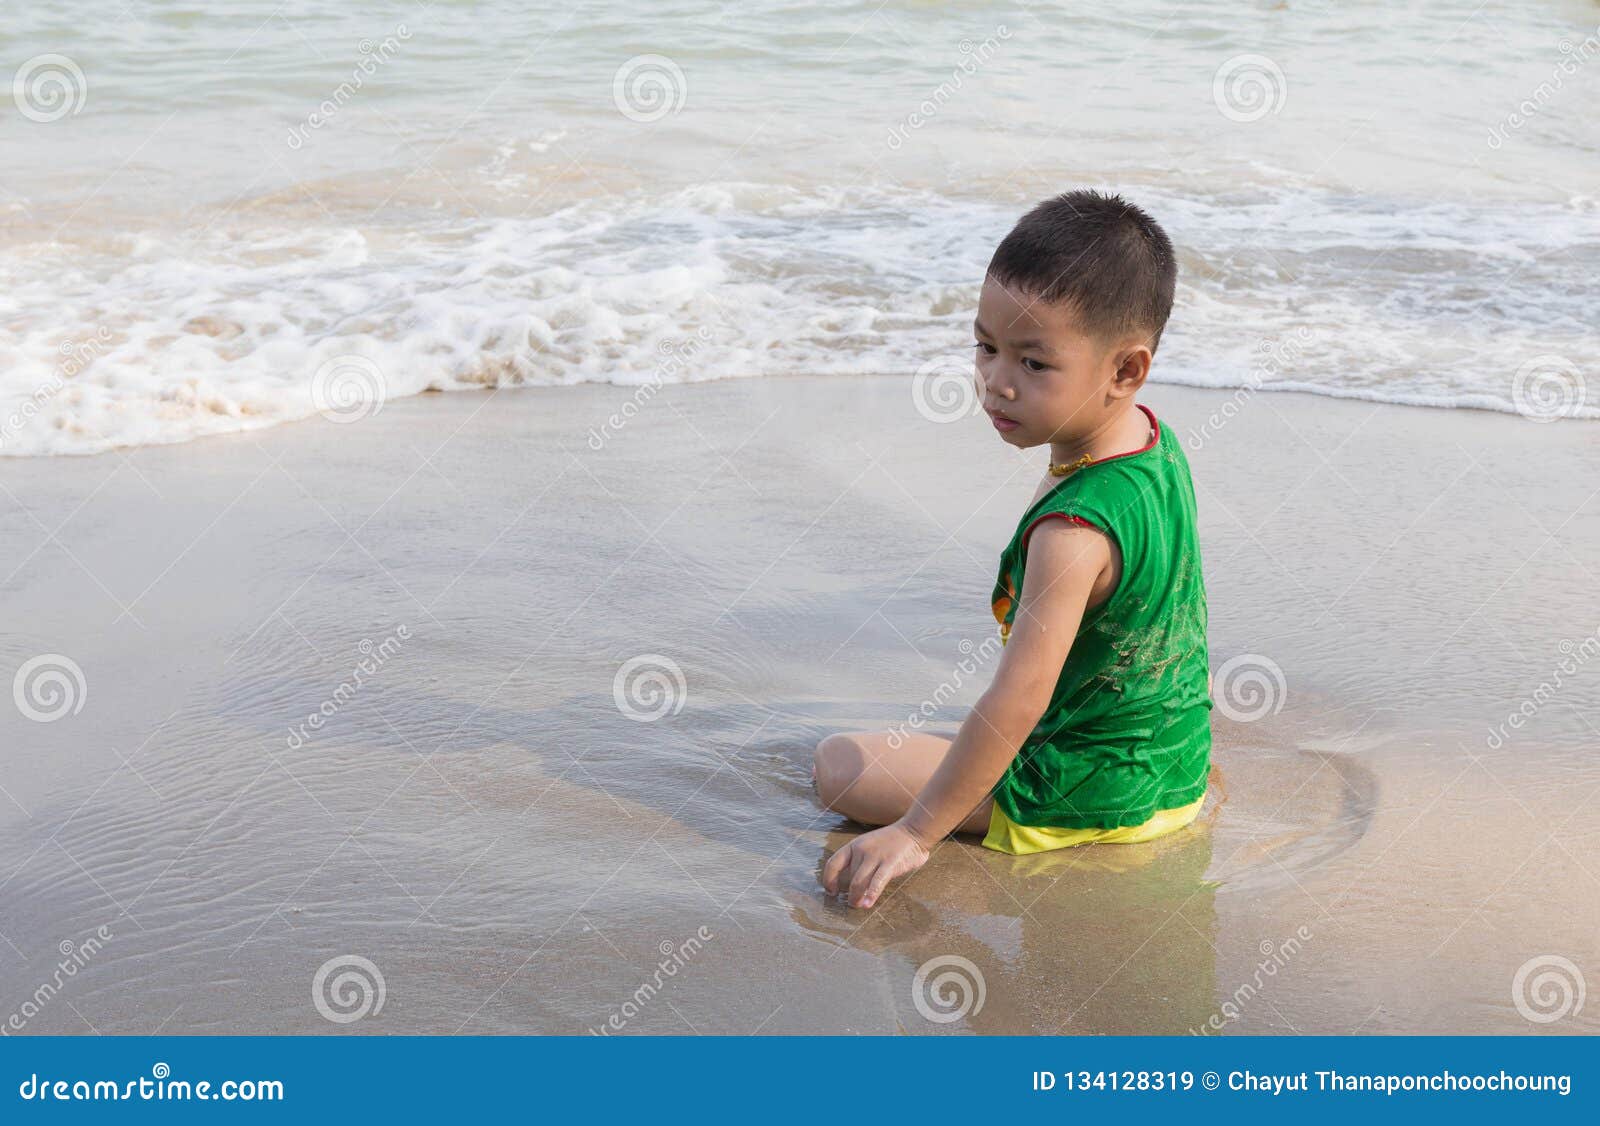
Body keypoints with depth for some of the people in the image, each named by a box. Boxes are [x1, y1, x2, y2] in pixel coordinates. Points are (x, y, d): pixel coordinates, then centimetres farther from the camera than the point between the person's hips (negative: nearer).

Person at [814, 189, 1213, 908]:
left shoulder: (1072, 529, -34)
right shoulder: (1156, 441, -5)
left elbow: (1016, 703, -33)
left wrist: (915, 833, -27)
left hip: (1083, 800, -9)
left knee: (839, 766, -4)